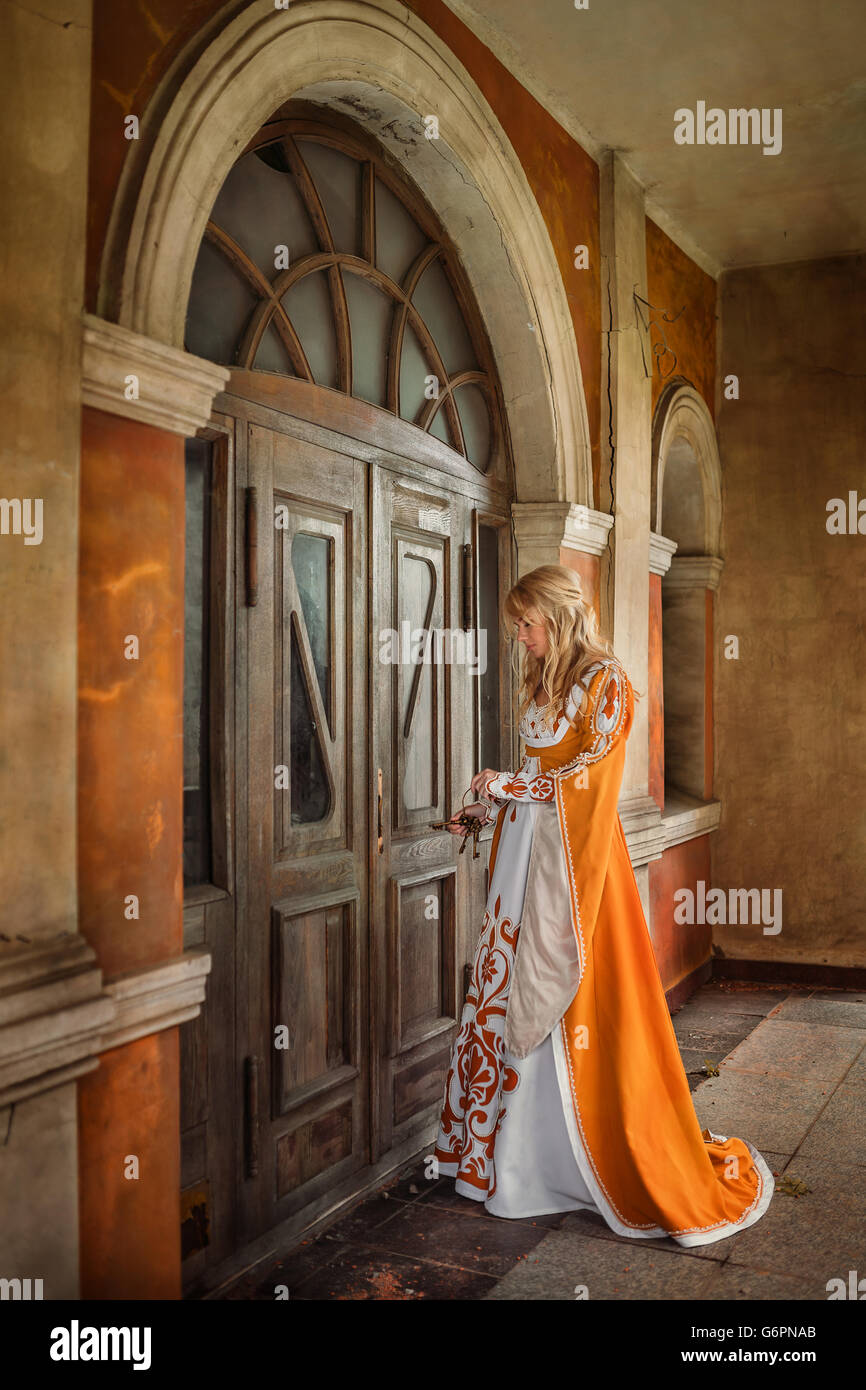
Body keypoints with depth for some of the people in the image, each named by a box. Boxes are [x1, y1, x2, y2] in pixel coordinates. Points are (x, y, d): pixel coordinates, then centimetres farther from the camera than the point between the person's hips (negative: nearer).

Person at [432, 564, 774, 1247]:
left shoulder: (605, 681, -9)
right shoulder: (540, 681, 15)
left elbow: (587, 775, -14)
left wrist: (506, 781, -8)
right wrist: (486, 807, 16)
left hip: (575, 856, -8)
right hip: (527, 851, 8)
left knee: (577, 1004, -3)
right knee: (513, 989, 8)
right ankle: (512, 1146, 21)